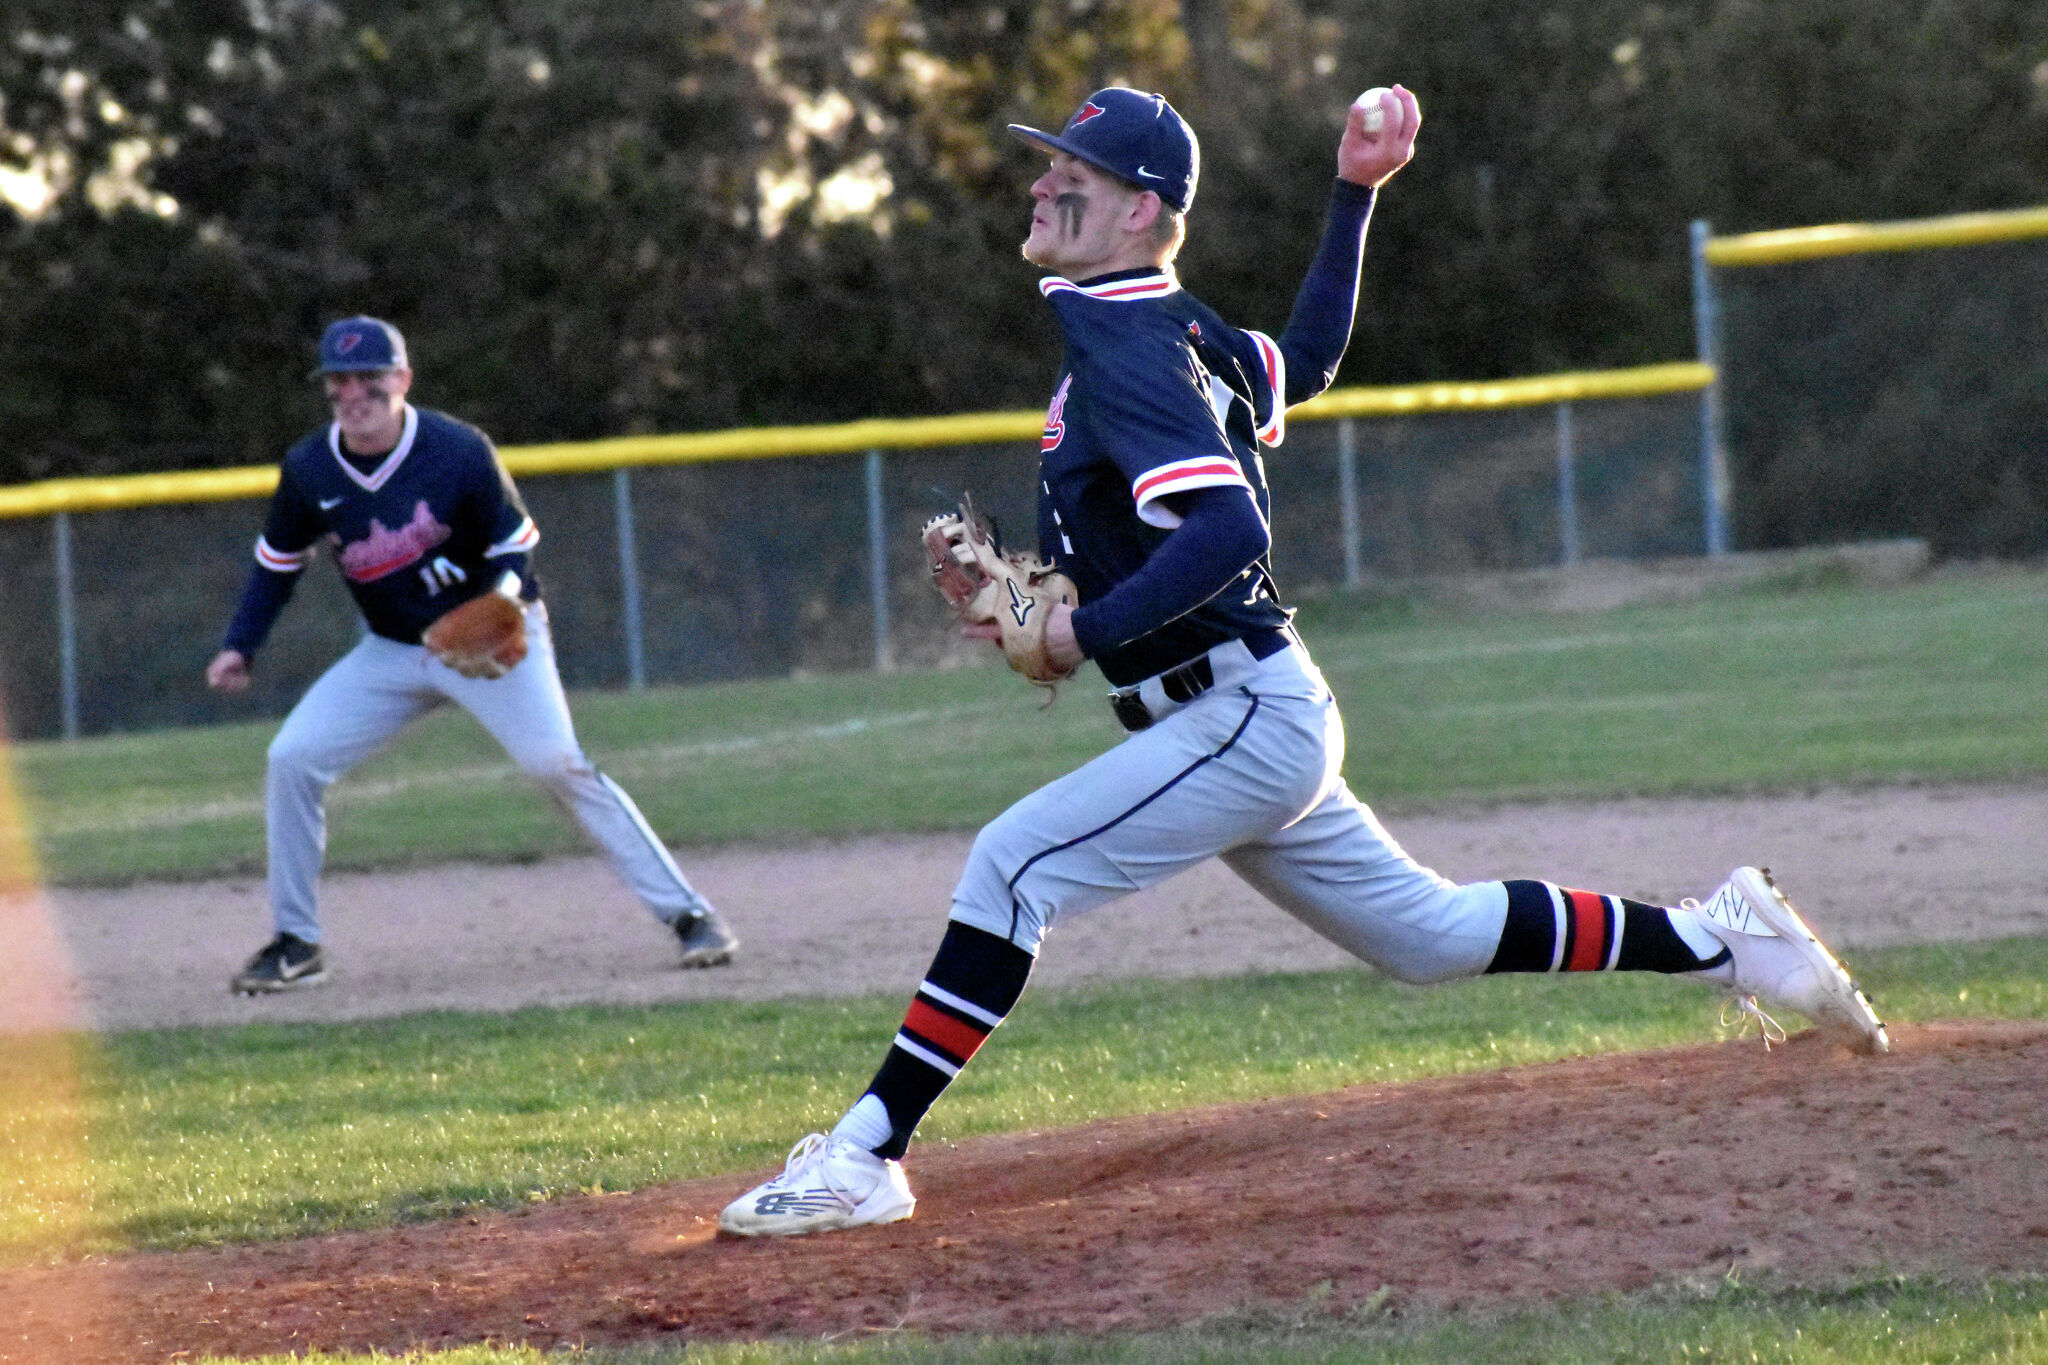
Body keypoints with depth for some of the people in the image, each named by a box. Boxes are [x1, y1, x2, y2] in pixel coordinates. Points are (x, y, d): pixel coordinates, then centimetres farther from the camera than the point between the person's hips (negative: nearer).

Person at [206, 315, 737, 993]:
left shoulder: (460, 452, -20)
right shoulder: (307, 469, -9)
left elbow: (514, 543, -9)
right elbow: (277, 563, 7)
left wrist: (504, 597, -29)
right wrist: (240, 648, -3)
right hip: (391, 651, 4)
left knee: (558, 764, -22)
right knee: (292, 758, -8)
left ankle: (687, 913, -17)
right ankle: (295, 943, 5)